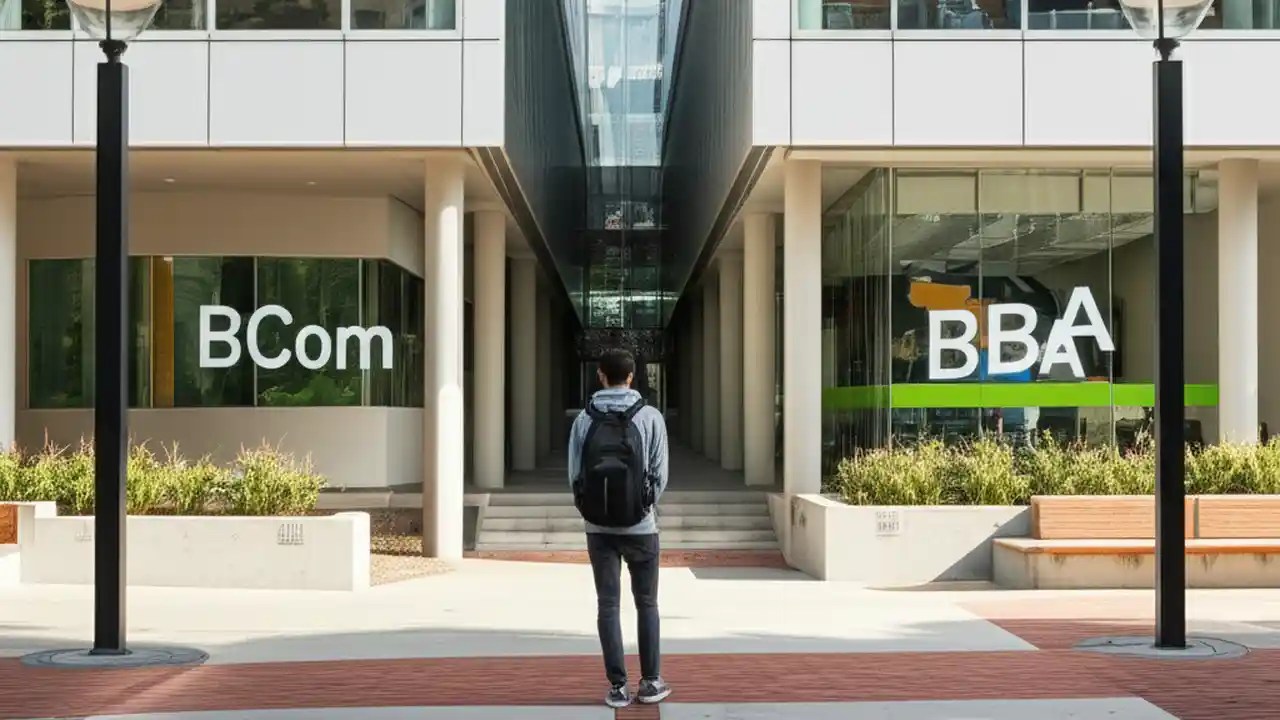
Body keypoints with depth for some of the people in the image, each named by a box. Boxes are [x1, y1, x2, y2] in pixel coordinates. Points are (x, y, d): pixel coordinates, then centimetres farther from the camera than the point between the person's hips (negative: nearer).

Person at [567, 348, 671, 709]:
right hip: (640, 526, -1)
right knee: (647, 604, 12)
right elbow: (659, 473, -4)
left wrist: (591, 508, 11)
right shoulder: (650, 417, -6)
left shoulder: (585, 419, -3)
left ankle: (617, 687, 6)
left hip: (599, 527, 1)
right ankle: (650, 682, 14)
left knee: (607, 605, 6)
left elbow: (574, 473, -4)